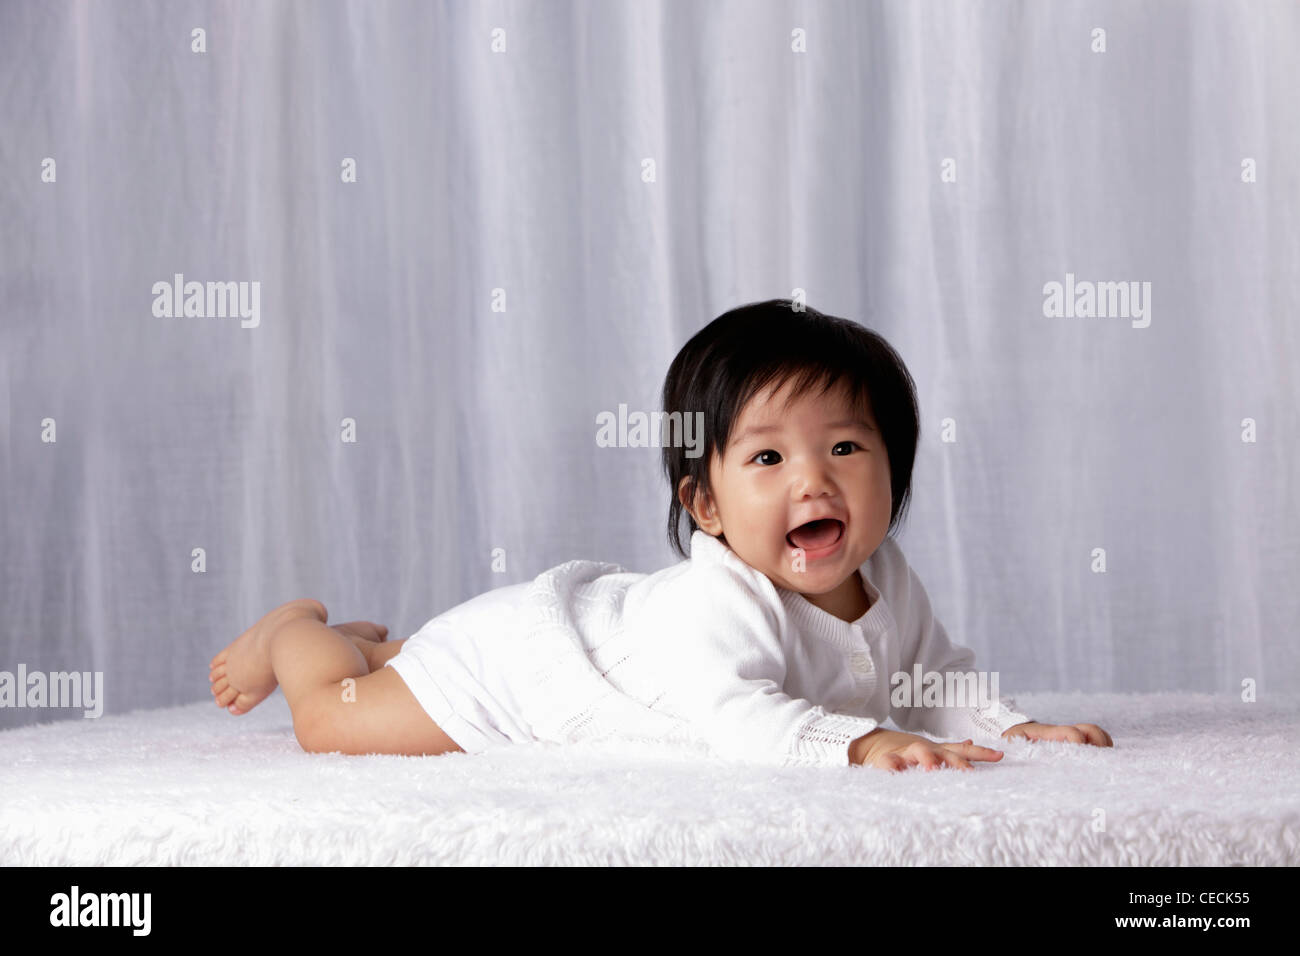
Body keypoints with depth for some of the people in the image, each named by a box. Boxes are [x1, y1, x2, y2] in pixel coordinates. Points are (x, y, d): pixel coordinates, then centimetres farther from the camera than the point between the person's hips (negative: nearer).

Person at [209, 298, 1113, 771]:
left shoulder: (889, 582, -18)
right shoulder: (719, 599, -44)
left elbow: (939, 679, -4)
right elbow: (741, 720, -57)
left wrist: (1016, 727, -23)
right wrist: (865, 743, -69)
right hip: (514, 653, -8)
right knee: (333, 721, 2)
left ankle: (380, 646, 60)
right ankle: (297, 632, 33)